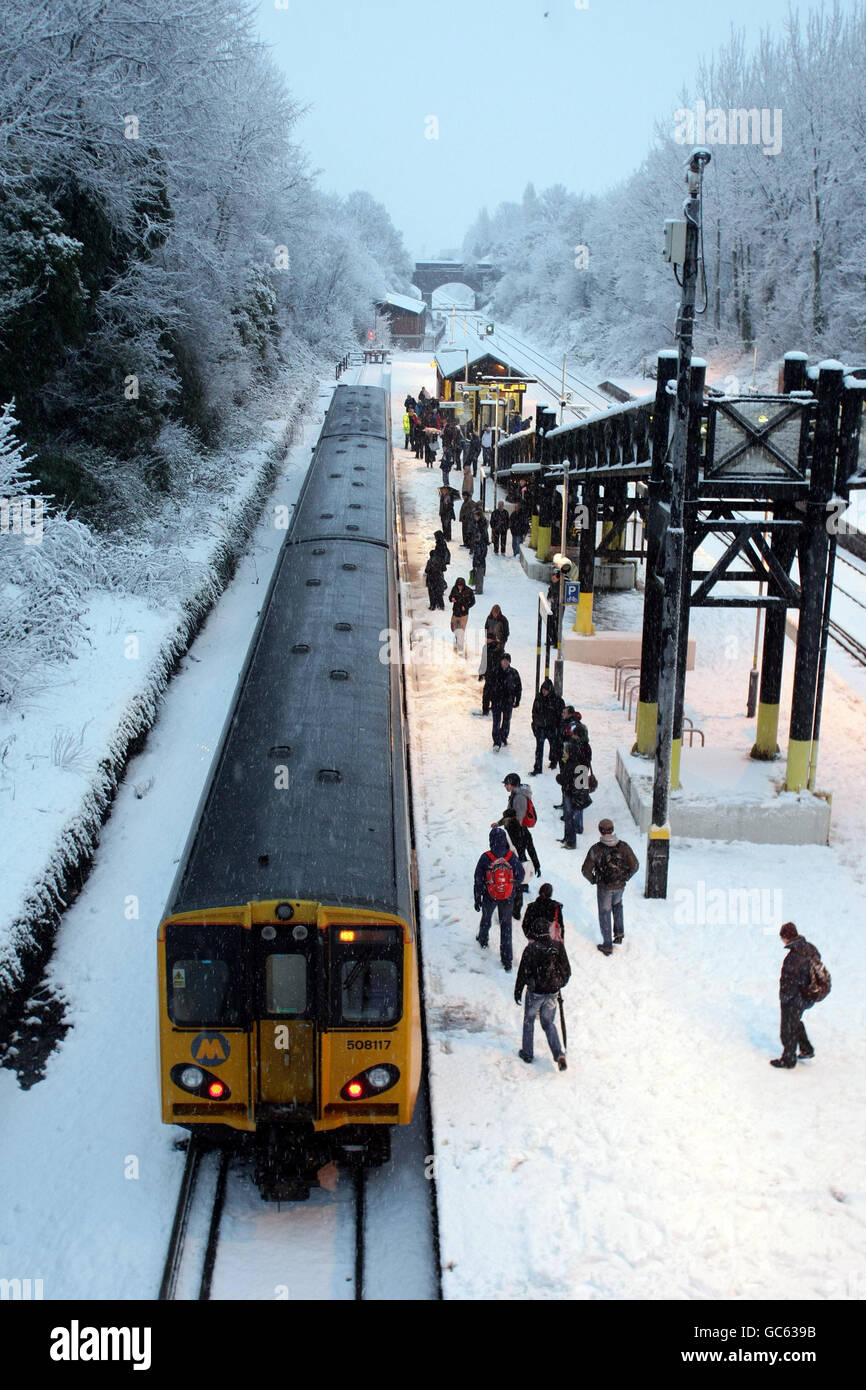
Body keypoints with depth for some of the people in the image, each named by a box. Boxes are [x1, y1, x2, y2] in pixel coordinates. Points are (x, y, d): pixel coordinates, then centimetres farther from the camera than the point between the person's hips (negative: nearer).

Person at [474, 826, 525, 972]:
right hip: (508, 898, 0)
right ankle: (507, 959, 13)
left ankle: (483, 941, 54)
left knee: (486, 918, 29)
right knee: (506, 926, 12)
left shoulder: (485, 858, -19)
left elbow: (478, 880, -11)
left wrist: (477, 899, 0)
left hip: (489, 897, 0)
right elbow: (520, 875, -2)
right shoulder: (512, 856, -15)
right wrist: (515, 887, 19)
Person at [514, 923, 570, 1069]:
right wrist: (560, 984, 21)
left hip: (535, 992, -3)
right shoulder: (558, 946, -8)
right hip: (552, 992, 3)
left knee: (529, 1022, 18)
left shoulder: (531, 948, -16)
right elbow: (567, 970, 2)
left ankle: (527, 1053, 26)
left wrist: (518, 991, 2)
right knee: (549, 1023, 15)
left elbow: (523, 972, -10)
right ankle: (559, 1053, -1)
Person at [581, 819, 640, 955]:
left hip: (604, 887, -2)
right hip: (620, 886, 2)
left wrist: (593, 880, 4)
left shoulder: (596, 849, -21)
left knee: (604, 914, 14)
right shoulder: (624, 847, -15)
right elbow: (635, 866, -10)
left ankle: (607, 946, 21)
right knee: (617, 904, 34)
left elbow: (586, 871, -16)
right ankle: (619, 932, 28)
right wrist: (626, 877, 8)